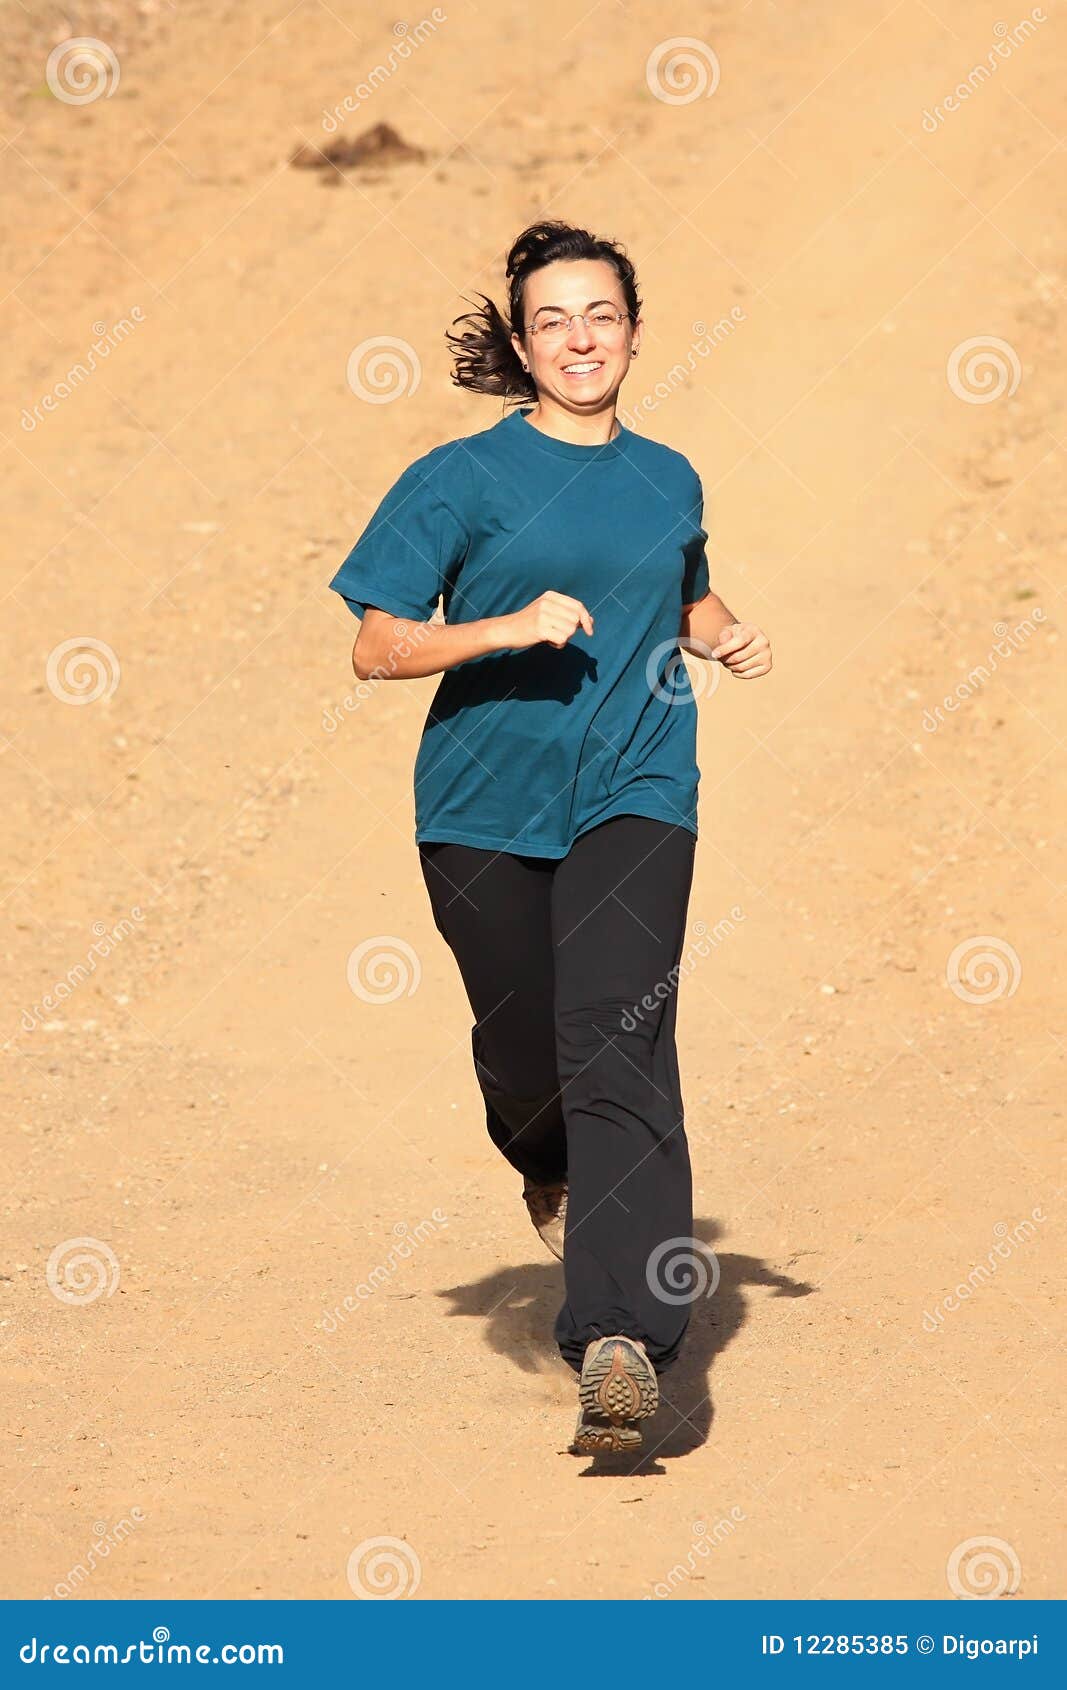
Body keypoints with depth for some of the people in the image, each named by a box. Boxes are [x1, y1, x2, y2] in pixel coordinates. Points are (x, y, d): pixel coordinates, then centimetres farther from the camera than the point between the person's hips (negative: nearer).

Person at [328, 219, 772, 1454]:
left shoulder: (668, 481, 11)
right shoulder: (461, 480, -1)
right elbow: (375, 648, -6)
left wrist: (726, 639, 8)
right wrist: (509, 627, -20)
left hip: (635, 791, 1)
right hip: (487, 804, 0)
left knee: (617, 1039, -17)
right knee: (522, 1049, 8)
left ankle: (621, 1341, -24)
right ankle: (547, 1164, 48)